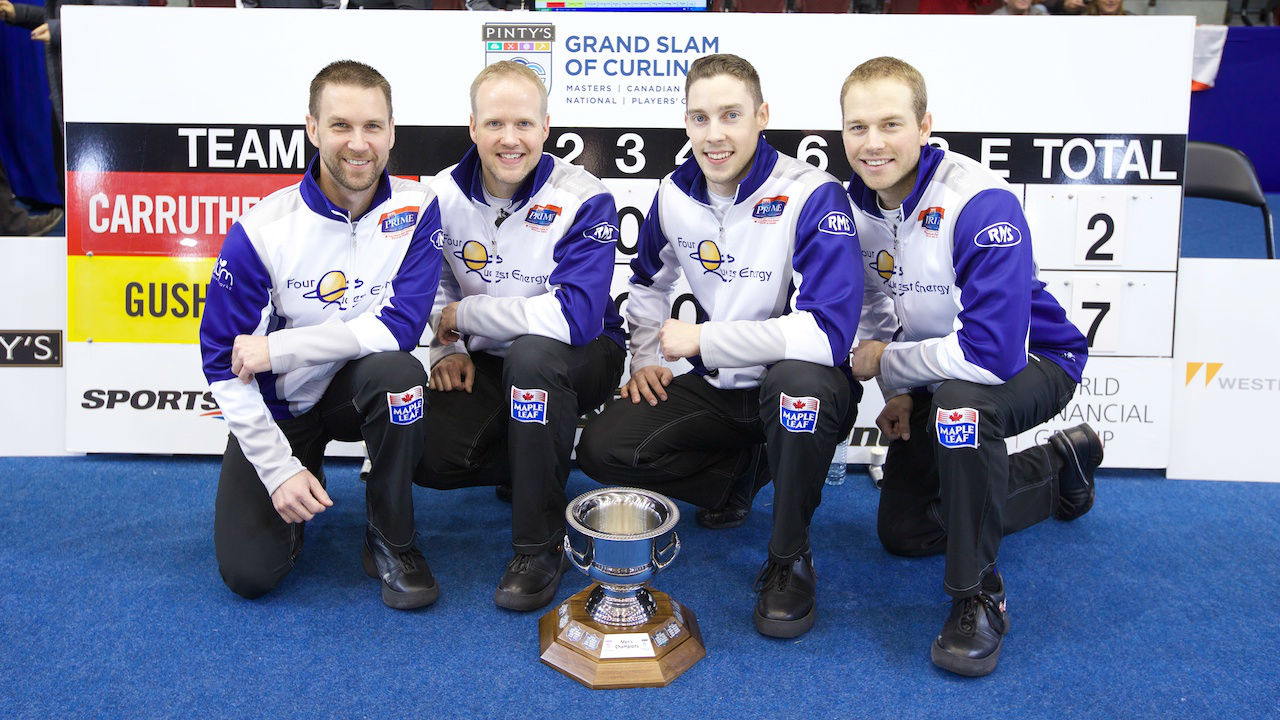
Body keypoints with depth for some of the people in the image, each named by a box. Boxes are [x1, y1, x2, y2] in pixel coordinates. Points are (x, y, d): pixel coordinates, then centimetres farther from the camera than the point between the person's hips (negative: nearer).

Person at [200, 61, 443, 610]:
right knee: (248, 573, -11)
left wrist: (276, 349, -22)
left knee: (398, 370, -35)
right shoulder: (262, 230, -16)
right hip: (276, 406, 0)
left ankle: (391, 542, -13)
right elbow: (223, 362, -12)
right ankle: (300, 477, 23)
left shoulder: (416, 209, -14)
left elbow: (401, 325, -22)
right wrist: (278, 468, -17)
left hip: (358, 390, 1)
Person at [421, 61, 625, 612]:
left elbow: (575, 315, -32)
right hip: (486, 362, 4)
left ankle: (541, 547, -22)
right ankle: (532, 458, 15)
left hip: (578, 360, -4)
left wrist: (465, 315, -22)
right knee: (428, 459, -20)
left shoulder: (583, 199, -20)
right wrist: (447, 349, -5)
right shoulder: (444, 195, -5)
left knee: (533, 352, -40)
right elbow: (436, 287, 14)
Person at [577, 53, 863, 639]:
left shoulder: (813, 196, -22)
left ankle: (789, 557, -14)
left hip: (799, 387, -5)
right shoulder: (675, 194, -2)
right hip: (718, 387, 6)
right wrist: (646, 358, 4)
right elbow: (648, 282, 19)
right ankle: (743, 472, 14)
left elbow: (828, 332, -32)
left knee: (801, 380, -41)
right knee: (600, 449, -10)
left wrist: (702, 339, -25)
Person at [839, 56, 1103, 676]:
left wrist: (887, 364, -24)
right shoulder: (858, 204, -9)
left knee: (961, 402, -43)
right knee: (902, 531, 13)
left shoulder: (982, 204, -32)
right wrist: (900, 392, -8)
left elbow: (992, 351, -39)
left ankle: (978, 595, -22)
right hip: (939, 369, 8)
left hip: (1032, 359, -7)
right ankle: (1060, 467, 32)